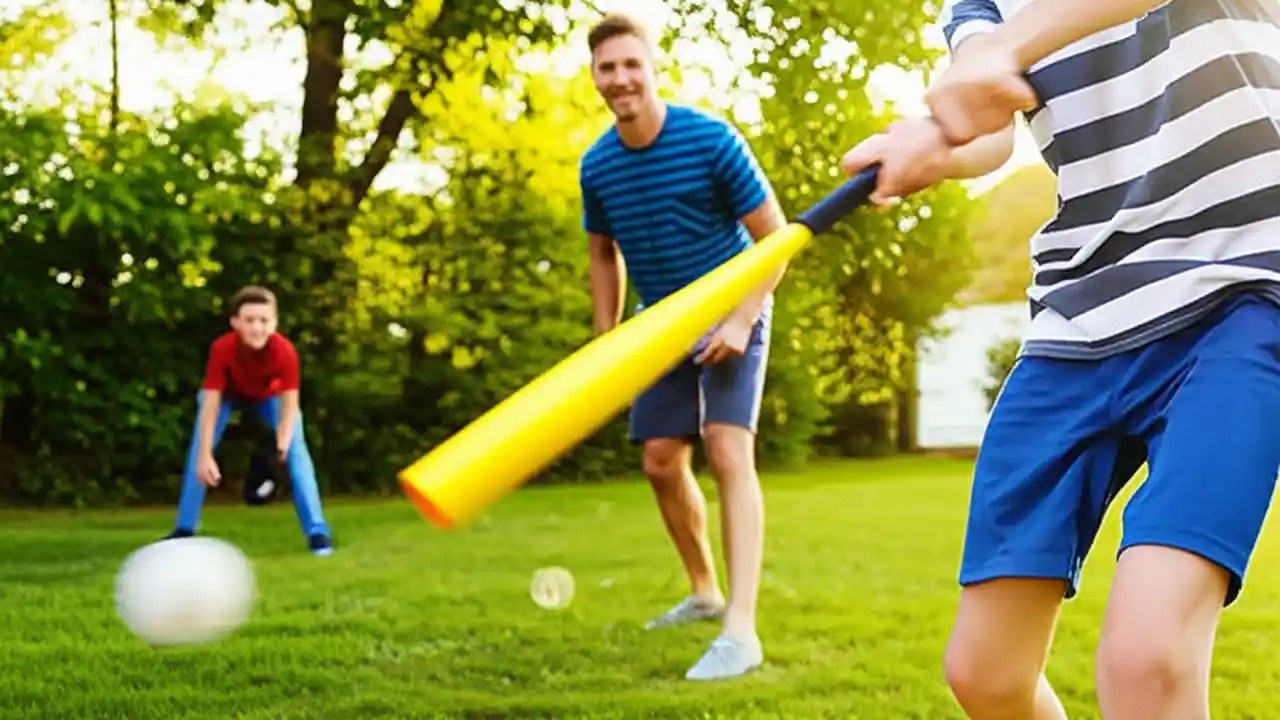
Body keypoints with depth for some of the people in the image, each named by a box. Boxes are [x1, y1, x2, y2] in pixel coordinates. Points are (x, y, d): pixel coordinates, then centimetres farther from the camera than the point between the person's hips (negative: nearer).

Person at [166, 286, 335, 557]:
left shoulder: (285, 351, -39)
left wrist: (282, 444, -50)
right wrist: (205, 456, -42)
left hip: (270, 395, 0)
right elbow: (211, 404, -37)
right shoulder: (222, 348, -39)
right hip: (227, 394, 0)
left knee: (296, 452, -15)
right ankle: (184, 530, 4)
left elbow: (289, 404, -34)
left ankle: (317, 530, -13)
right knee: (197, 454, -9)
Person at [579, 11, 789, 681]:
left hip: (730, 316, -5)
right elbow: (603, 254, 13)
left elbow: (775, 237, -14)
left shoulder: (712, 140, -20)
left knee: (729, 452, -20)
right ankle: (704, 593, 27)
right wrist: (607, 339, 5)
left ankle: (741, 630, -24)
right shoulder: (597, 166, -4)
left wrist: (741, 321, -23)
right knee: (661, 462, 6)